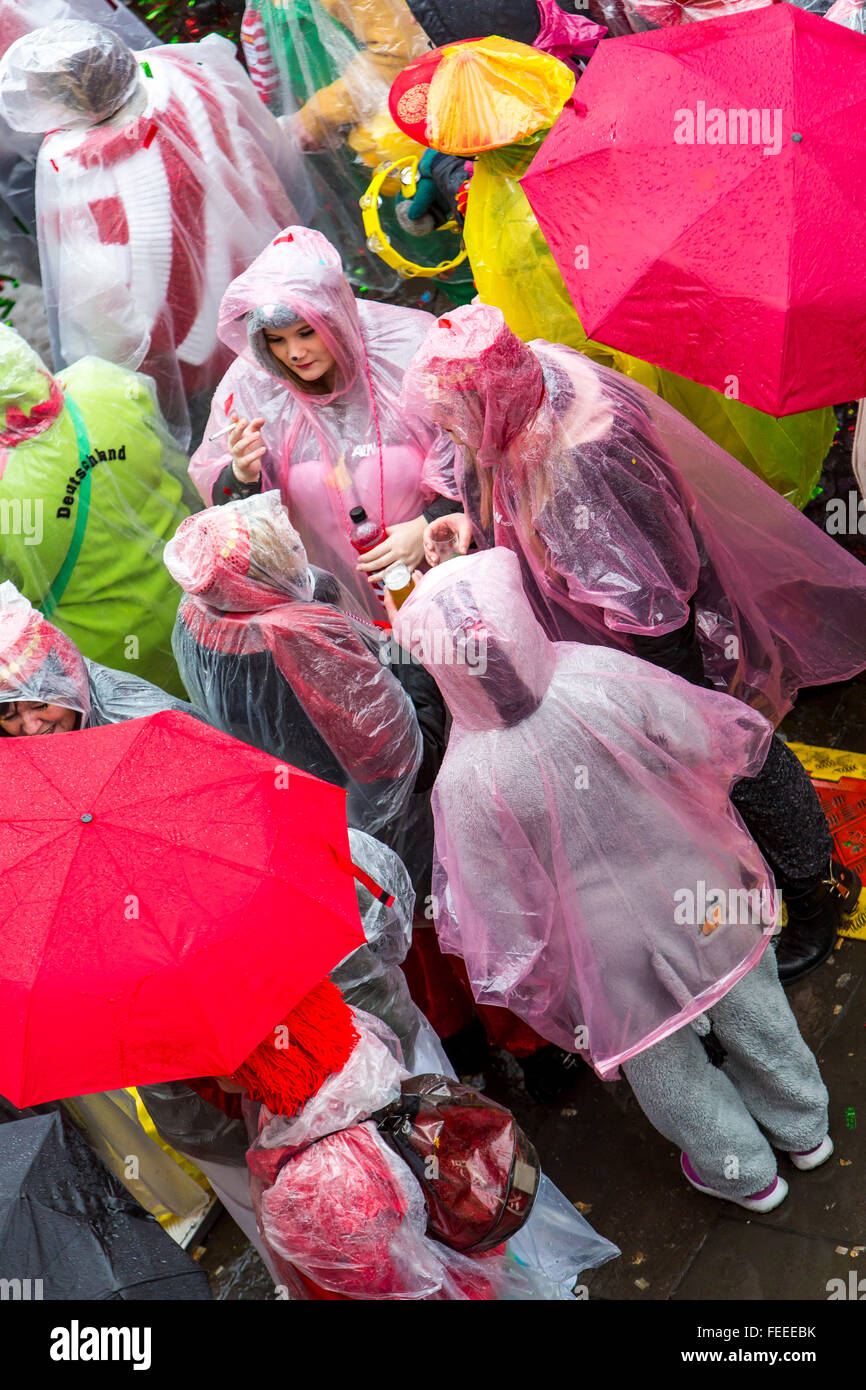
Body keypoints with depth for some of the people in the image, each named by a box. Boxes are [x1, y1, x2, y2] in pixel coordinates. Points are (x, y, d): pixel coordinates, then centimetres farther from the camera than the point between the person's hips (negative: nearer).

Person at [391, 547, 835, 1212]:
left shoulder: (468, 783, -32)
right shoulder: (605, 677, -28)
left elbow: (498, 906, -21)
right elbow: (714, 741, -15)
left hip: (615, 948, -3)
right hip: (705, 897, 3)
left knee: (666, 1063, 27)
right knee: (749, 1009, 31)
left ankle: (741, 1171, 52)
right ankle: (803, 1128, 57)